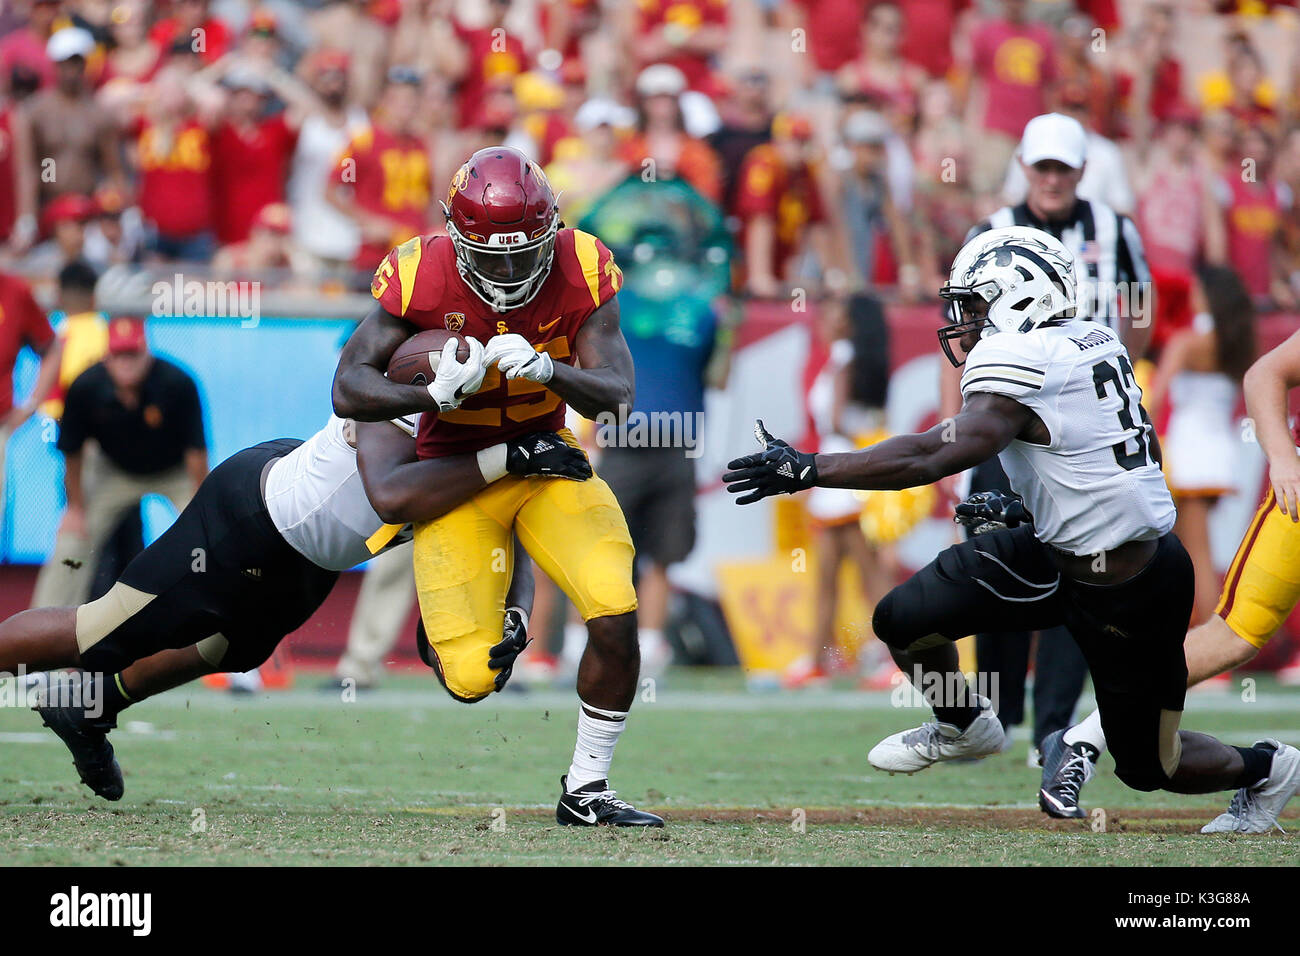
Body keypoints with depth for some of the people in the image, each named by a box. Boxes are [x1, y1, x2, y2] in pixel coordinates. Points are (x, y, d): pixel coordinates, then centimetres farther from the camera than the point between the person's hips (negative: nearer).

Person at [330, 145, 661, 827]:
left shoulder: (579, 271, -17)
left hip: (546, 462, 2)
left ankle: (586, 790, 0)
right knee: (471, 681, -9)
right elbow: (348, 390, -18)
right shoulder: (422, 278, -20)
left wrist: (546, 369, -39)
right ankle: (456, 632, 33)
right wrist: (435, 394, -35)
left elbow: (615, 396, -19)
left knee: (617, 617, -20)